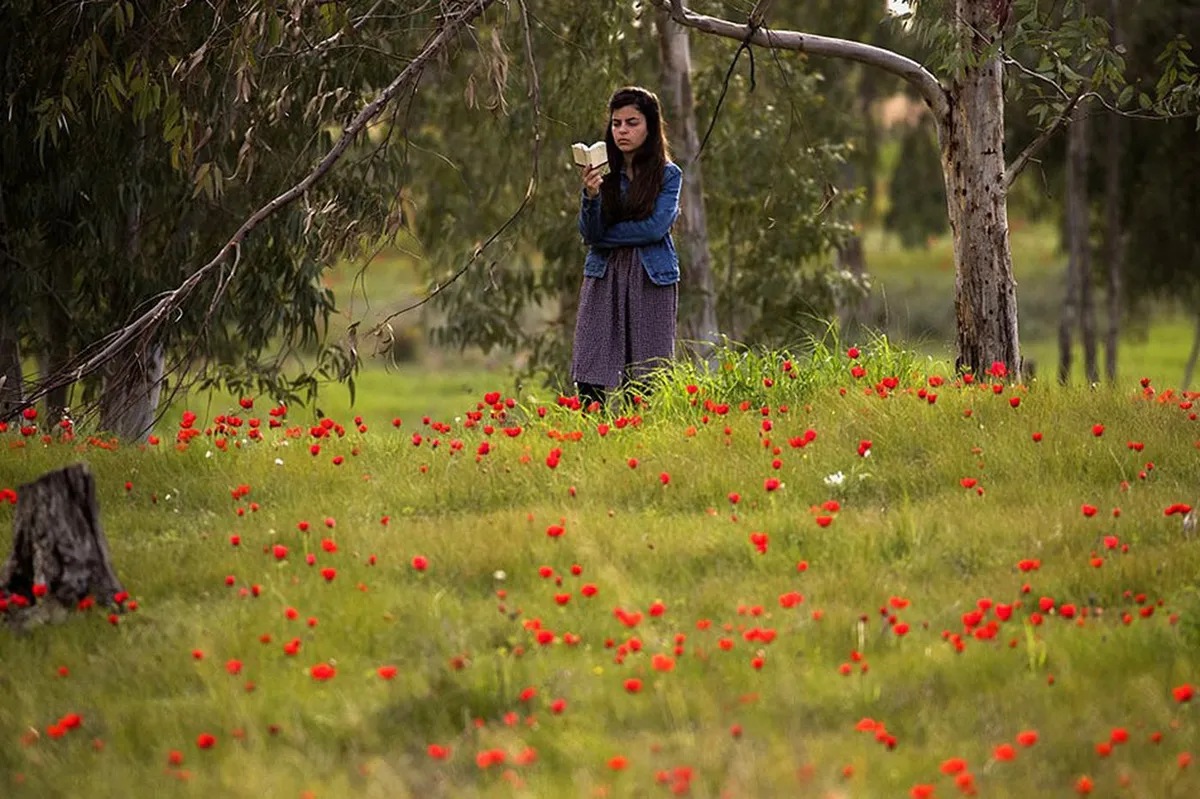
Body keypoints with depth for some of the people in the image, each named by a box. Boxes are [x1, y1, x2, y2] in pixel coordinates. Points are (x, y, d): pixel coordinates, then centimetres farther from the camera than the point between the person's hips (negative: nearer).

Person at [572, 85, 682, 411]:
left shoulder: (668, 175, 2)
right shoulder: (603, 173, 6)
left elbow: (656, 227, -10)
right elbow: (589, 233, -2)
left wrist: (604, 236, -6)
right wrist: (591, 195, -20)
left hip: (651, 282, -1)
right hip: (604, 278, 1)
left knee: (644, 381, -5)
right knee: (591, 384, -8)